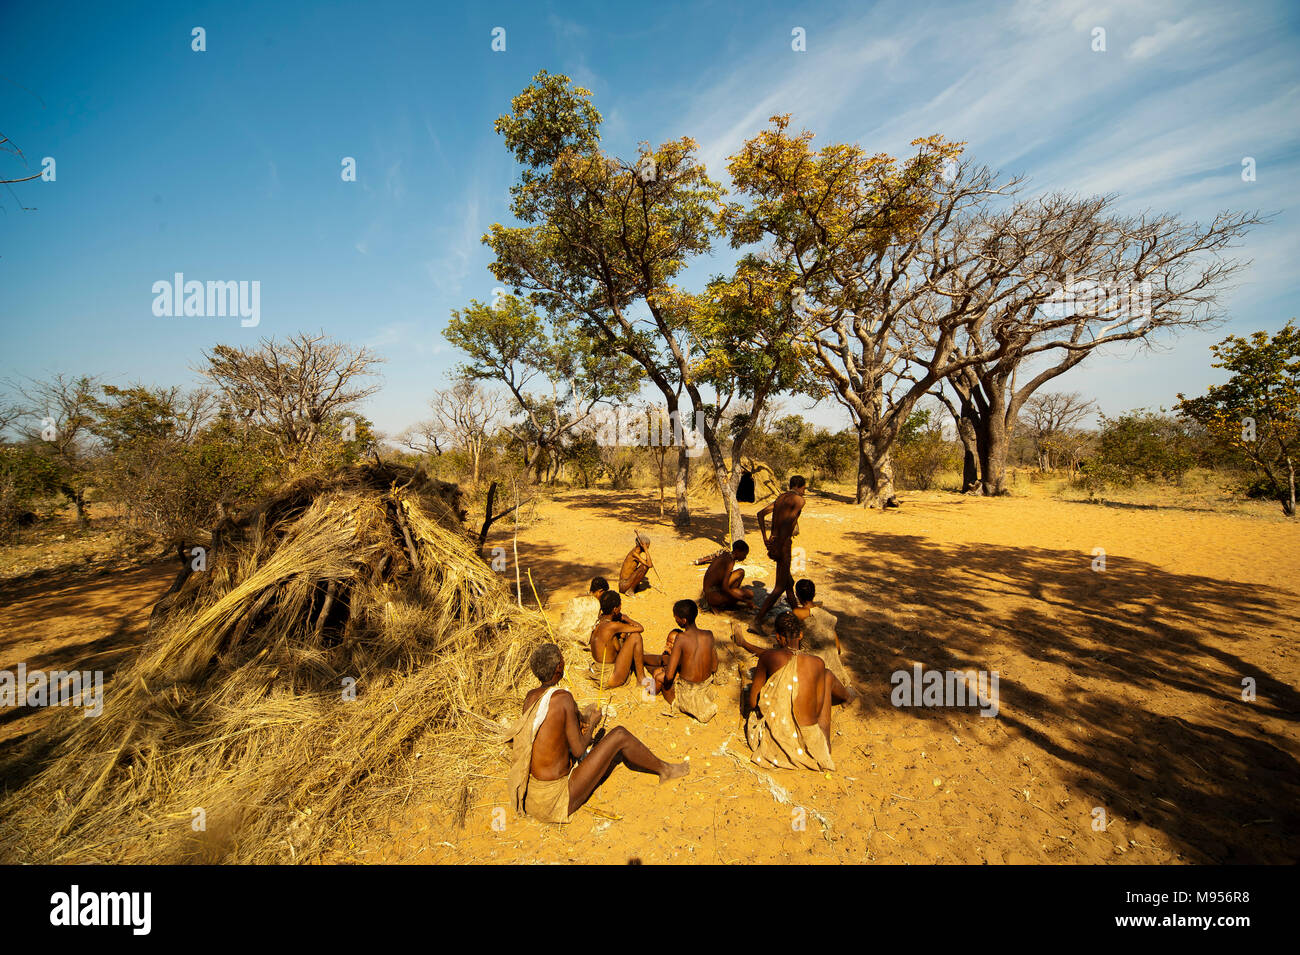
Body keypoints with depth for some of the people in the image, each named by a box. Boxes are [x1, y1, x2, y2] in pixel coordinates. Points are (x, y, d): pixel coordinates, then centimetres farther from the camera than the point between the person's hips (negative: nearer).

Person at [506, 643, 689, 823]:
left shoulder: (530, 696, 0)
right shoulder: (563, 697, -23)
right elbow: (578, 750, -16)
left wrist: (581, 718, 16)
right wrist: (592, 723, 2)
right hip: (554, 799, -7)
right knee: (619, 735, -2)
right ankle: (663, 769, 22)